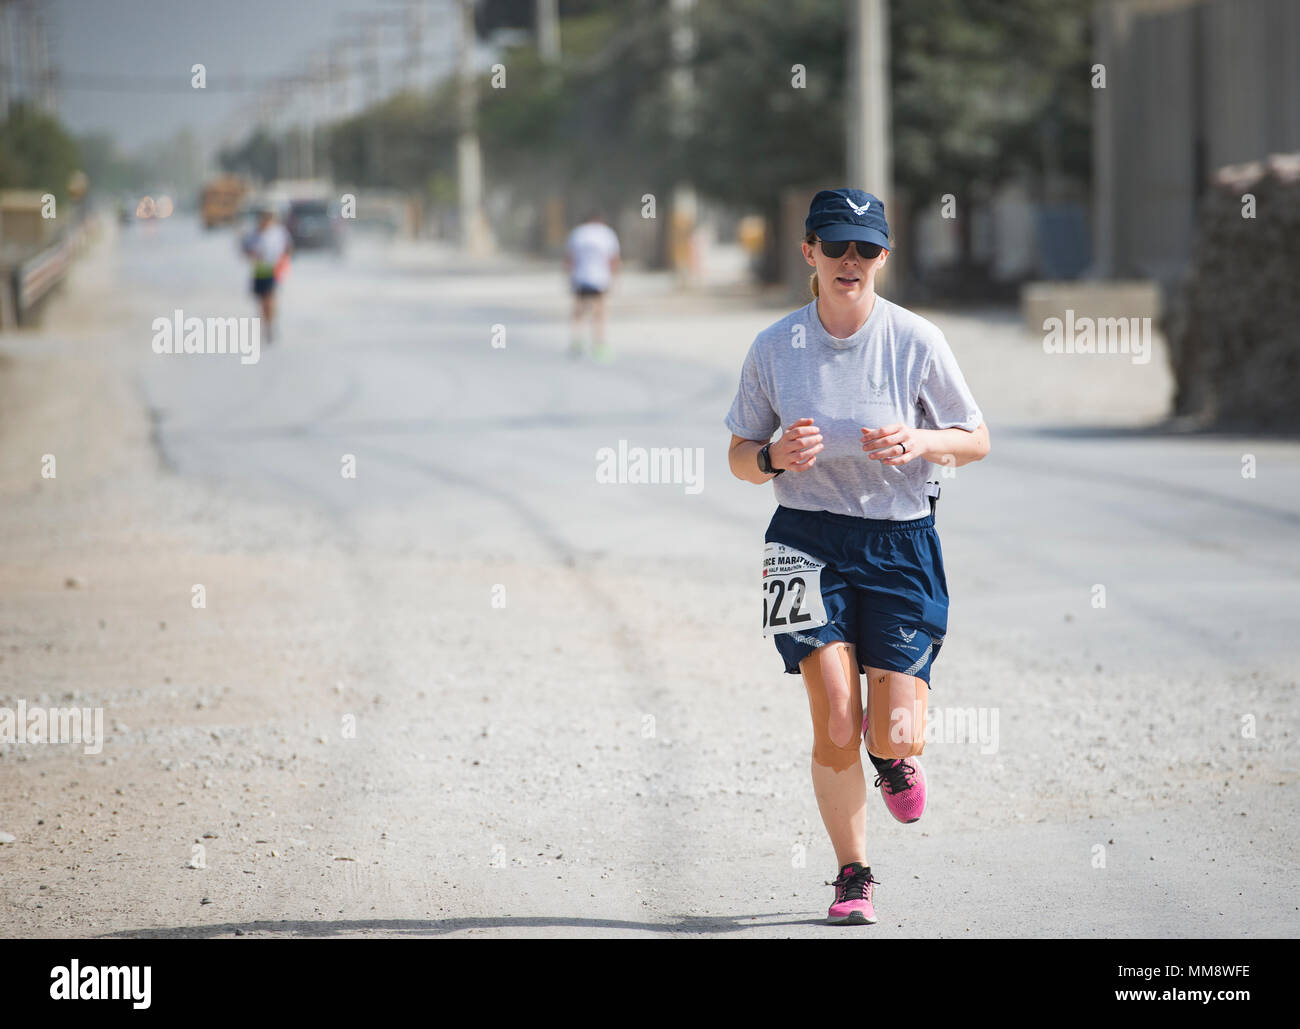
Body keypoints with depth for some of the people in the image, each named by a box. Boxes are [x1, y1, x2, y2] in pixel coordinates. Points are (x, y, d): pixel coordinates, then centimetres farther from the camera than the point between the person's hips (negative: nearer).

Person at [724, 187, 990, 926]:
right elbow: (740, 455, 8)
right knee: (835, 724, -12)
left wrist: (920, 442, -17)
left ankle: (896, 756, 32)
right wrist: (776, 457, -15)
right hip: (808, 539, 0)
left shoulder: (917, 341, -4)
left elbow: (977, 439, 3)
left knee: (897, 736, -8)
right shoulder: (773, 348, -1)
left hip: (901, 542, 0)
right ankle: (854, 876, 9)